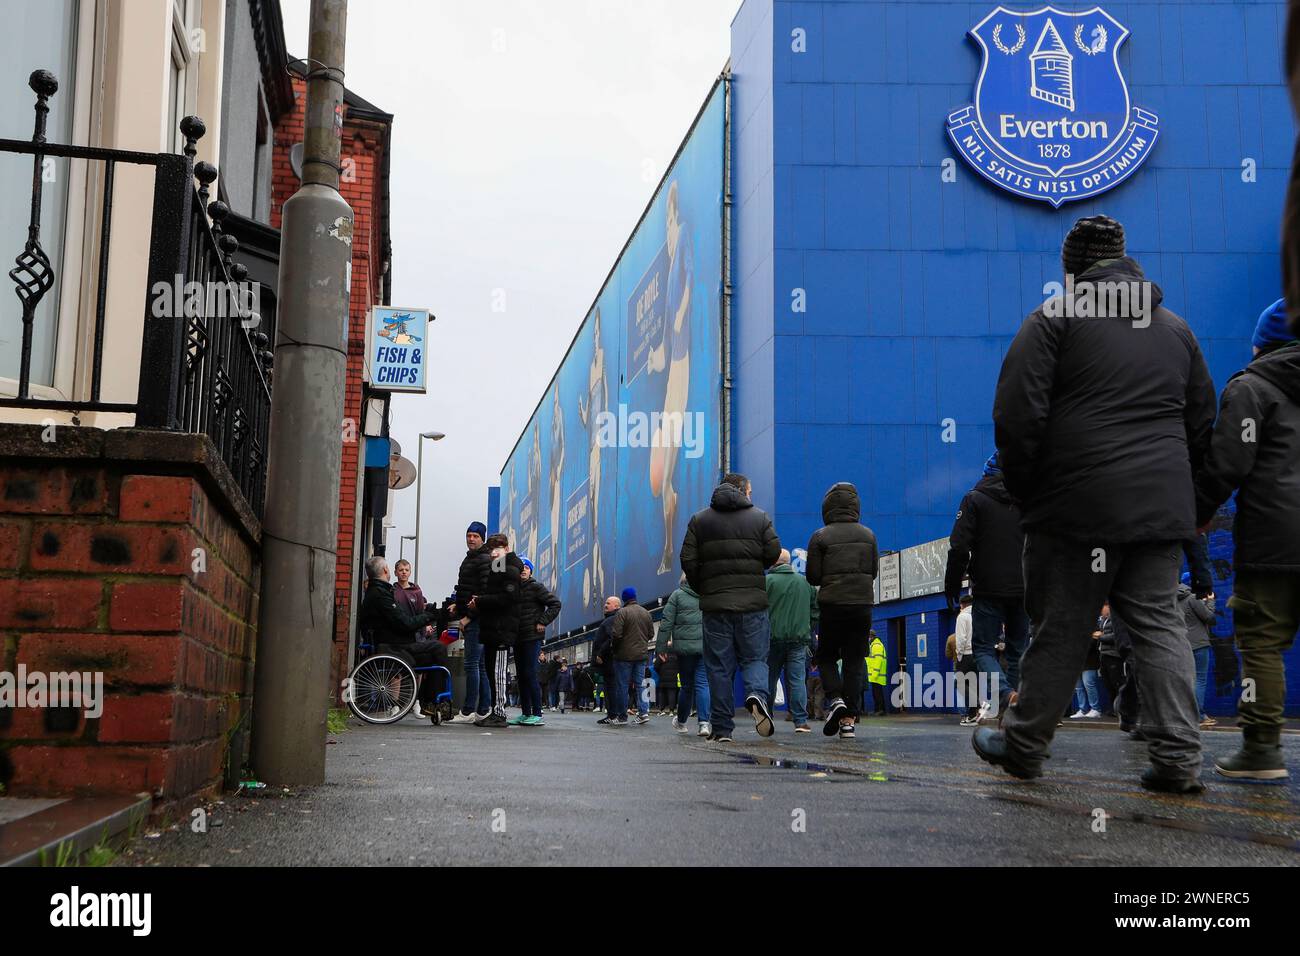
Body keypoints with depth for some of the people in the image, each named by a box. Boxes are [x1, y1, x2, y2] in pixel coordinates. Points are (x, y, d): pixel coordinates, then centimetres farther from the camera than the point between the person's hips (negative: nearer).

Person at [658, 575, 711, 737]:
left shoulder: (677, 595, 2)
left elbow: (666, 623, -1)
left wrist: (661, 647, 1)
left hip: (684, 646, -1)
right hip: (706, 647, 1)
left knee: (687, 685, 10)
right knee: (703, 683, 0)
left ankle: (681, 722, 26)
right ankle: (704, 722, -14)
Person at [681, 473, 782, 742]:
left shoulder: (699, 520, 8)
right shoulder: (760, 518, 6)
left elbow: (688, 560, 0)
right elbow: (773, 553, 0)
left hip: (714, 603, 1)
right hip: (753, 602, -1)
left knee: (719, 666, 4)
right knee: (755, 658, 7)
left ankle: (722, 728, 2)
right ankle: (757, 695, -23)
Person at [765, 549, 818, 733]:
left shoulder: (767, 581, -5)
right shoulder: (805, 582, 9)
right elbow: (815, 609, 13)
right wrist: (808, 631, 20)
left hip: (773, 637, -2)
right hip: (799, 639, 2)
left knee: (769, 679, 8)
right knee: (797, 680, 0)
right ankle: (801, 721, -7)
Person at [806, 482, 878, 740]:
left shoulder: (820, 537, -4)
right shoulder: (868, 535, 6)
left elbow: (812, 576, -5)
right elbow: (873, 571, 10)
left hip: (833, 605, -3)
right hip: (862, 604, 3)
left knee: (826, 656, 13)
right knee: (855, 661, 6)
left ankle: (835, 700, -10)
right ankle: (849, 719, 2)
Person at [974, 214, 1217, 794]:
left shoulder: (1055, 318, -2)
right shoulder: (1175, 327, 17)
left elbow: (1017, 415, -10)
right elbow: (1203, 423, 21)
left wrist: (1022, 489, 1)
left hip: (1077, 506, -5)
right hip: (1163, 508, 5)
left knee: (1060, 629, 2)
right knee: (1159, 624, 7)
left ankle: (1022, 746, 14)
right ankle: (1178, 758, 3)